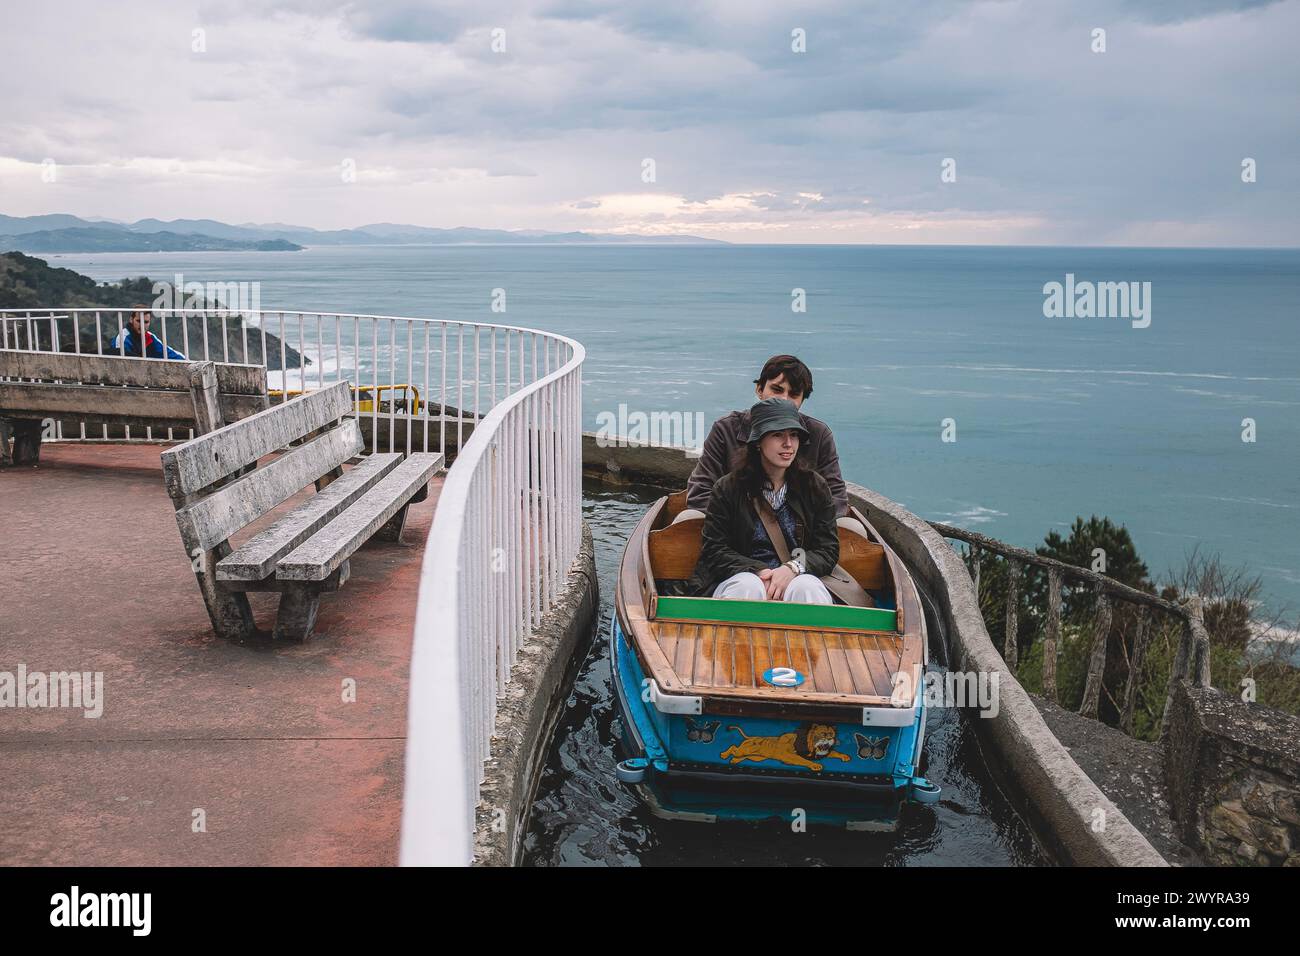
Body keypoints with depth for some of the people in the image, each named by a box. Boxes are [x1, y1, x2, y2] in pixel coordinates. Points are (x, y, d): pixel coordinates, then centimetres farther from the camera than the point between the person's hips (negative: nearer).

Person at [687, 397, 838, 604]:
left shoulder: (815, 486, 9)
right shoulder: (728, 488, 3)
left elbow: (829, 550, 4)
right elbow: (713, 550, 0)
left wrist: (794, 568, -17)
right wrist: (759, 572, -16)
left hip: (797, 578, 1)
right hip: (740, 577, 0)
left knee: (806, 588, -34)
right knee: (748, 587, -36)